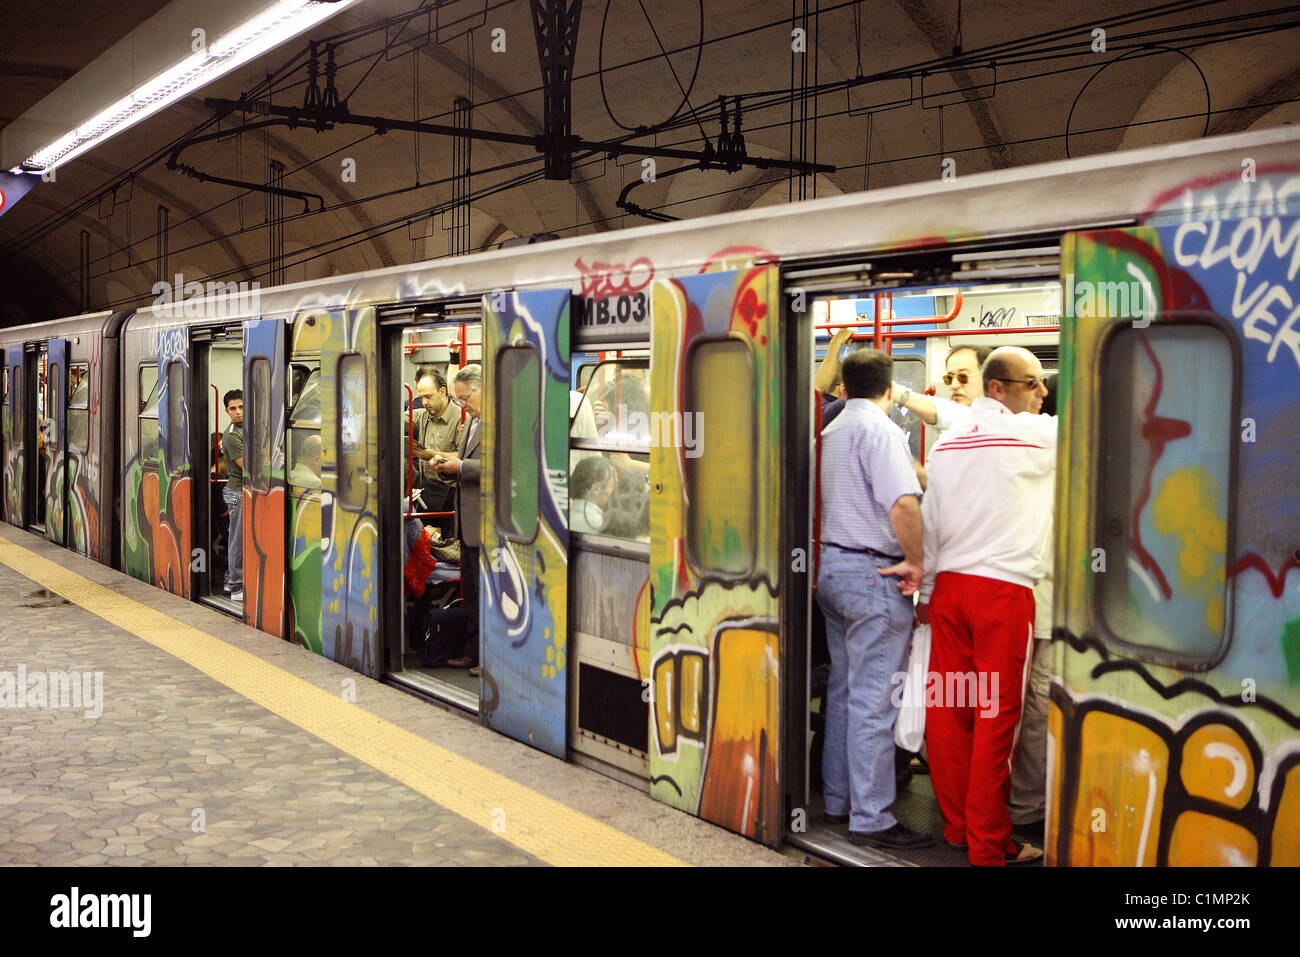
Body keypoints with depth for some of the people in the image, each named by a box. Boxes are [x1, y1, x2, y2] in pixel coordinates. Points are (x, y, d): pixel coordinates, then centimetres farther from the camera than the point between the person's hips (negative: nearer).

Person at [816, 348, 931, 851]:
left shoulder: (831, 431, 15)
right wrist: (914, 562, -16)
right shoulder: (880, 429, -13)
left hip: (830, 565, 9)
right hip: (872, 572, -9)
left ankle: (838, 801, 23)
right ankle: (870, 818, 1)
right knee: (873, 699, -4)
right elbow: (903, 502, -26)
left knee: (843, 690, 15)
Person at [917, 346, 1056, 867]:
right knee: (996, 716, -1)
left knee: (947, 709, 8)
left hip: (948, 587, 6)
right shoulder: (1038, 434, -6)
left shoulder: (948, 440, 12)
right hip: (1004, 588, -6)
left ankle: (956, 825, 19)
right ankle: (989, 844, 5)